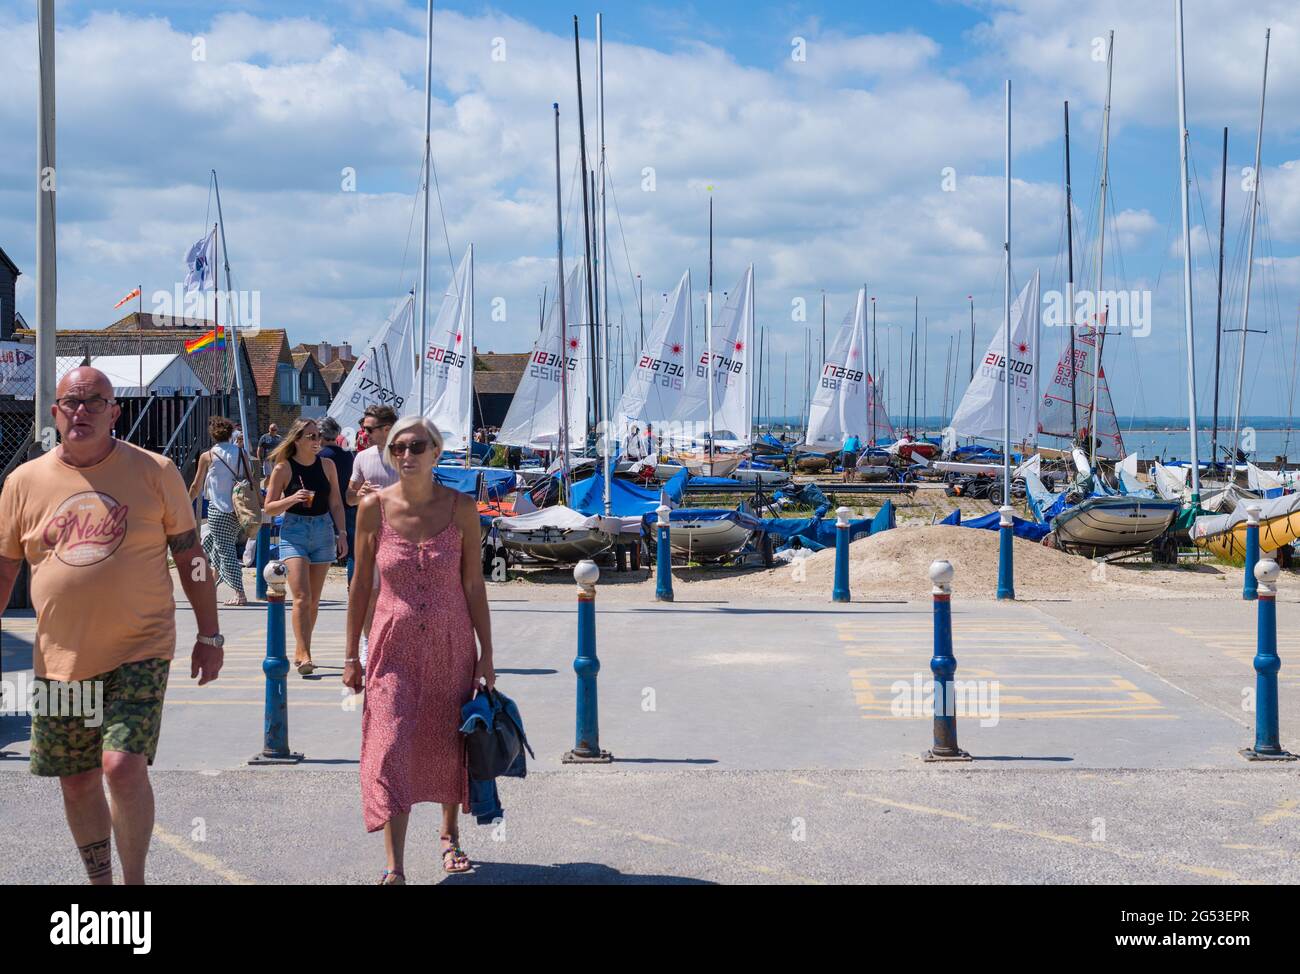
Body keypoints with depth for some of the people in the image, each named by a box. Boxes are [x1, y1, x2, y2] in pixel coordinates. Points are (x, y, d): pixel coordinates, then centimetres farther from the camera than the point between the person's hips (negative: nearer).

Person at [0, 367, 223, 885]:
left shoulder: (153, 472, -2)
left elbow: (190, 556, 4)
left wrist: (209, 635, 3)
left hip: (139, 652, -3)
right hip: (60, 660, 3)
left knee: (123, 766, -16)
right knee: (77, 782, 10)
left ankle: (134, 879, 3)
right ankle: (100, 880, 29)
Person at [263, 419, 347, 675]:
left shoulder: (327, 465, 7)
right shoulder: (283, 468, -3)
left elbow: (336, 503, 12)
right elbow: (269, 508, -1)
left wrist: (341, 533, 4)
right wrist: (292, 499, -17)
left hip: (323, 531, 4)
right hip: (294, 531, -4)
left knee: (313, 600, 8)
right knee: (302, 597, -15)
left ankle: (300, 652, 20)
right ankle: (304, 656, -18)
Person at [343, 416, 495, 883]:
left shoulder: (461, 509, -7)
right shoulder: (374, 507, -6)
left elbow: (474, 586, -2)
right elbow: (361, 585, 2)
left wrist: (487, 656, -2)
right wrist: (351, 656, 3)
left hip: (452, 644, 1)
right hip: (395, 644, 0)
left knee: (449, 745, 12)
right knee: (390, 748, -10)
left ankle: (449, 833, 39)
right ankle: (394, 868, -8)